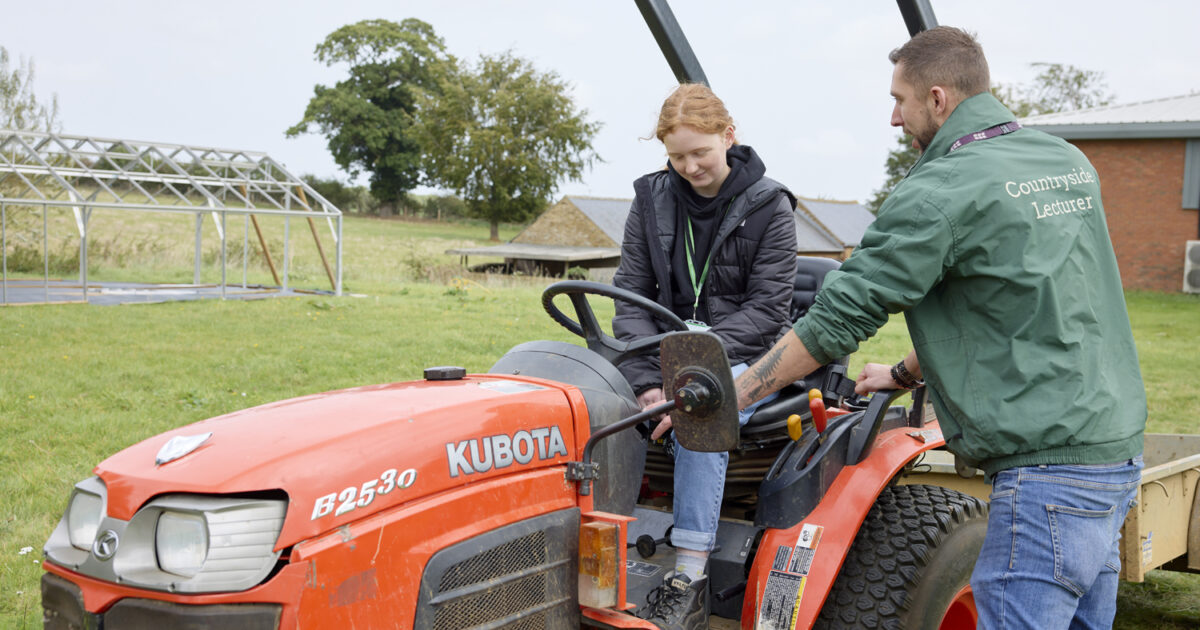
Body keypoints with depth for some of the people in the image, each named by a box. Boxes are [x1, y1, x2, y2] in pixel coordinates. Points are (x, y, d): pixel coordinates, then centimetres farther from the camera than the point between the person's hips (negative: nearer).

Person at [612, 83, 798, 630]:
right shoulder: (652, 201, 5)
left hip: (743, 360, -3)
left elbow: (767, 307, -10)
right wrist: (647, 380, -17)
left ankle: (690, 578, -34)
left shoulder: (768, 207, -4)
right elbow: (632, 296, -1)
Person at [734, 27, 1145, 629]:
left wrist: (726, 398, -5)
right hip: (1116, 453, 9)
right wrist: (905, 373, 29)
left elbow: (839, 316, -13)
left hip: (1046, 471, -9)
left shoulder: (939, 192, -14)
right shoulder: (1068, 162, 13)